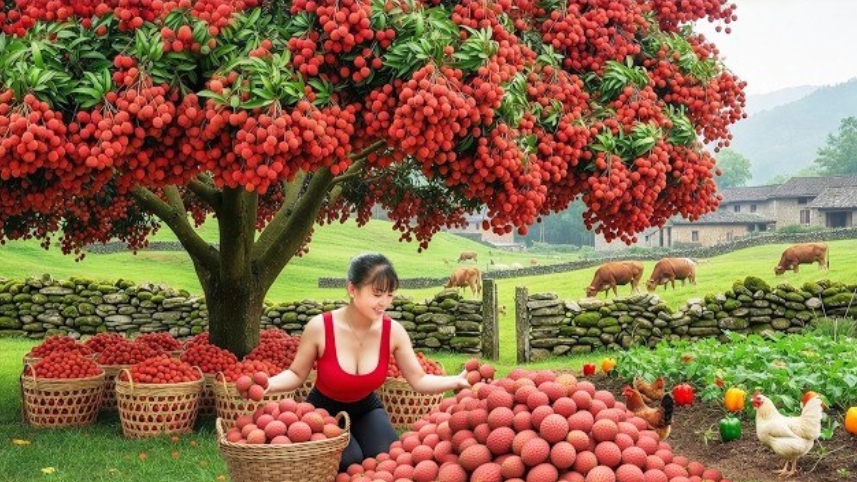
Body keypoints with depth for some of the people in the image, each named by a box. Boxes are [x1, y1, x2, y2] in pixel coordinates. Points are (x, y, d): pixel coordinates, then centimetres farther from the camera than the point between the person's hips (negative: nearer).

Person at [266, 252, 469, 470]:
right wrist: (268, 383, -32)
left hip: (366, 409, 3)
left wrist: (456, 381, -28)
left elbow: (419, 380, -11)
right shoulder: (320, 327, -24)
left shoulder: (393, 331, -16)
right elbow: (296, 375, -12)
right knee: (349, 461, -29)